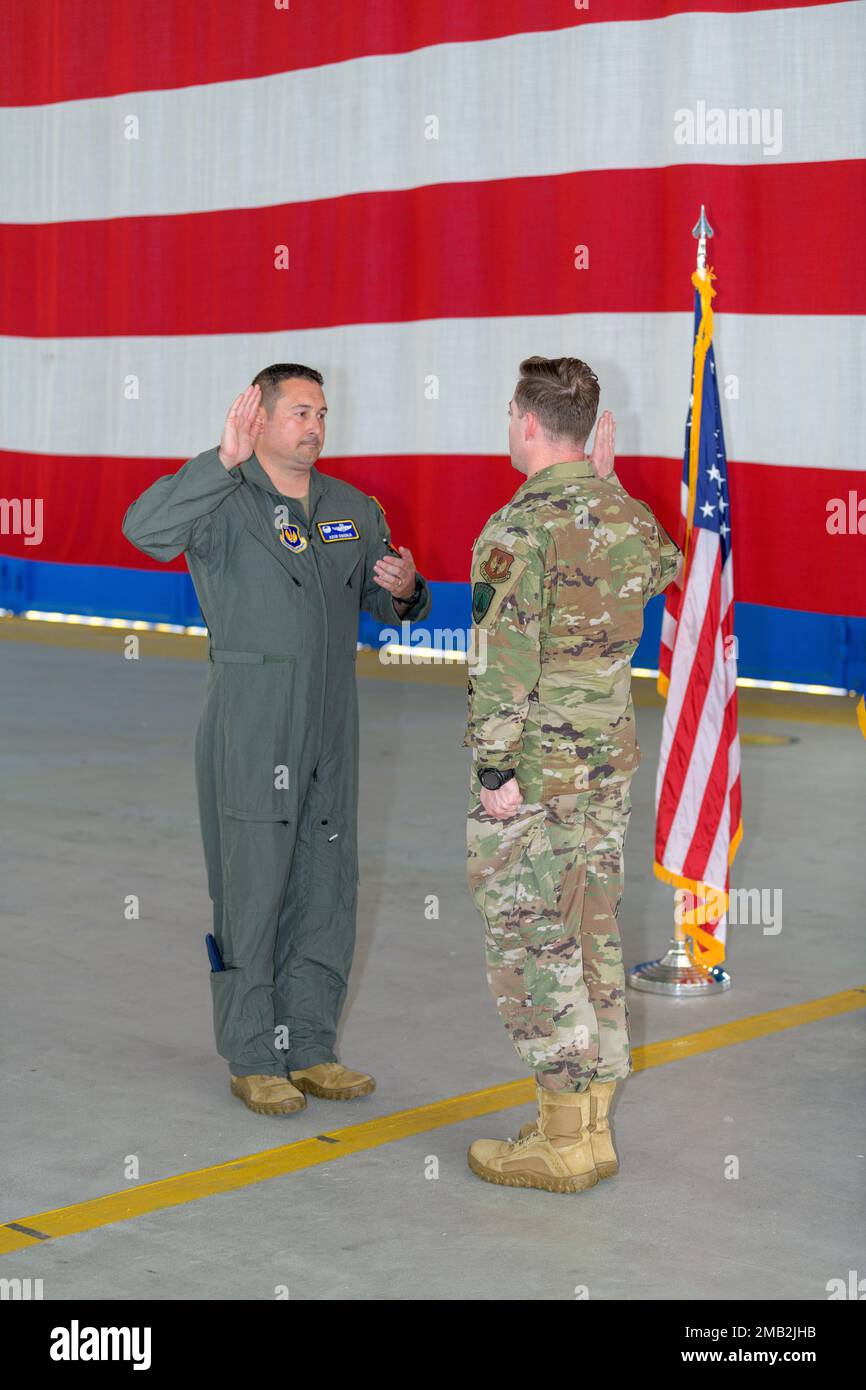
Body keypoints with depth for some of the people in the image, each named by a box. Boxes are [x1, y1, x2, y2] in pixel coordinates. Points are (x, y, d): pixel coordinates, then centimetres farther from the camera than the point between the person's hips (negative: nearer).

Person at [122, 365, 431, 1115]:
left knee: (329, 886, 10)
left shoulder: (353, 510, 11)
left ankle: (310, 1048, 21)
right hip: (251, 726, -6)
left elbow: (386, 603, 18)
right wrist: (225, 461, -37)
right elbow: (145, 529, -28)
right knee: (253, 886, -2)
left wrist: (405, 589, -6)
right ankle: (253, 1060, 9)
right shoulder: (225, 503, -8)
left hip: (332, 723, 6)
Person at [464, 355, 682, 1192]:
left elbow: (504, 662, -21)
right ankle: (593, 1125, 21)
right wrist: (609, 484, 29)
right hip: (610, 762, 8)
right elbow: (668, 568, 30)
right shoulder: (626, 515, 6)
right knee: (593, 938, 13)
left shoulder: (520, 530, -17)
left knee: (530, 944, 0)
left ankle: (562, 1141, 4)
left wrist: (496, 770, -17)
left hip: (533, 774, -7)